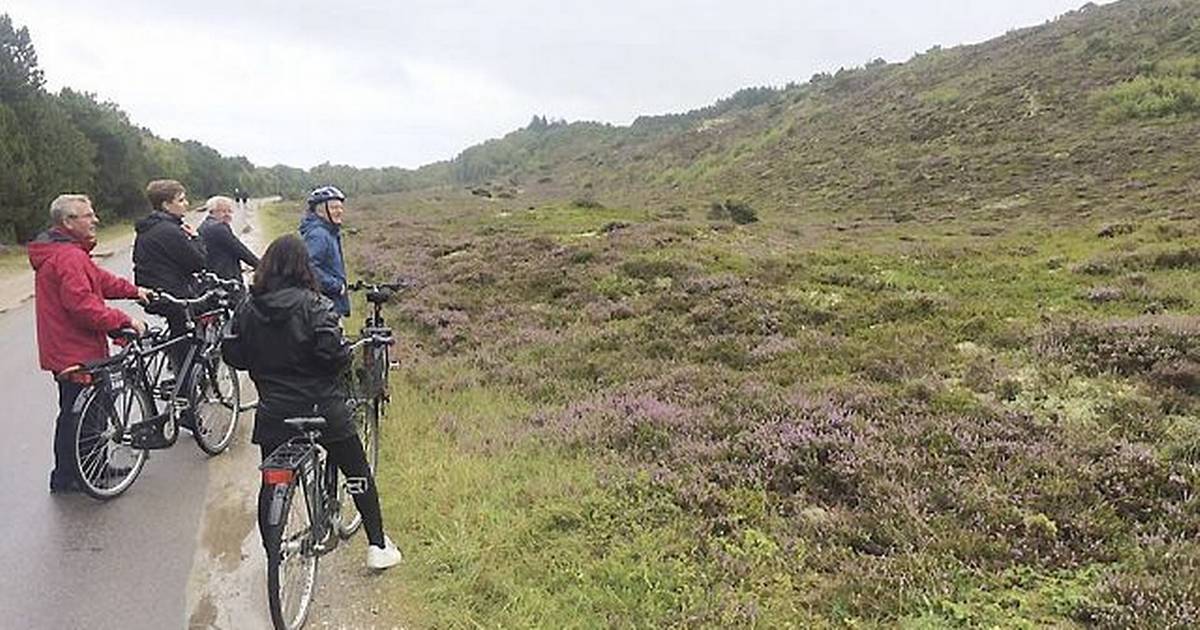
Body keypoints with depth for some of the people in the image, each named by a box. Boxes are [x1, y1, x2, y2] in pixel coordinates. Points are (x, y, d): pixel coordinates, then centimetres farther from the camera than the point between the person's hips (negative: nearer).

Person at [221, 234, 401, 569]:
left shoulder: (248, 309, 1)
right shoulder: (315, 305, -13)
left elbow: (231, 354, 5)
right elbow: (333, 352, -22)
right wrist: (347, 353, -1)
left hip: (274, 413, 3)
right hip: (323, 409, -3)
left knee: (271, 484, 15)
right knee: (359, 474, 12)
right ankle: (378, 546, 17)